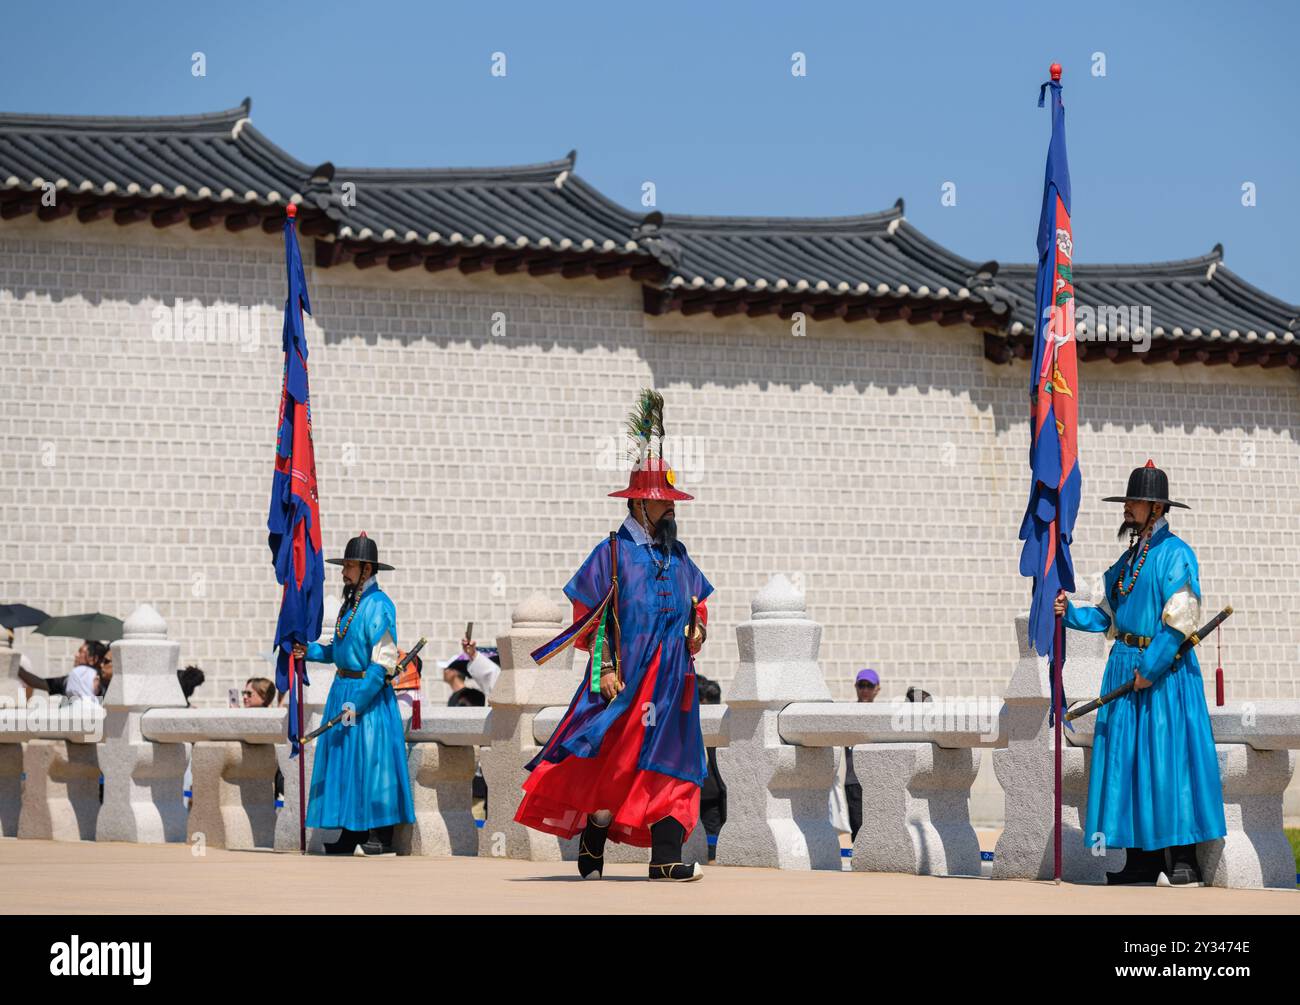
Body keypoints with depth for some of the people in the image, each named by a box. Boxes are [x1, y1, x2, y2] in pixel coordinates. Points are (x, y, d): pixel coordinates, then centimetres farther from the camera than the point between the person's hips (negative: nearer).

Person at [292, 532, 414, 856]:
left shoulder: (379, 605, -15)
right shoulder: (350, 603, 13)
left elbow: (383, 662, -19)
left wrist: (357, 703, -22)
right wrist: (310, 651, 9)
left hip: (369, 693, -9)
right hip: (343, 689, 9)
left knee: (372, 759, -7)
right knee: (344, 760, 8)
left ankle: (381, 836, -2)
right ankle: (352, 833, 12)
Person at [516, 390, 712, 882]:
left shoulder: (676, 555, 15)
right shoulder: (613, 551, -3)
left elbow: (698, 597, 28)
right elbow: (590, 617, -5)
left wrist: (698, 627, 6)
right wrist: (605, 667, -13)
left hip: (672, 673, 6)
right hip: (627, 671, -6)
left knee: (670, 762, -1)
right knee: (613, 758, -6)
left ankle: (666, 859, -4)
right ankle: (591, 848, 6)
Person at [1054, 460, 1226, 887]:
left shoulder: (1175, 554, -9)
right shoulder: (1129, 558, 17)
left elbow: (1181, 619, -17)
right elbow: (1109, 615, 18)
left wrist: (1150, 668, -19)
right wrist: (1071, 614, 3)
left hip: (1163, 670, -9)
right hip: (1125, 667, 9)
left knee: (1168, 756, -10)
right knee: (1126, 759, 5)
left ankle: (1183, 862, -9)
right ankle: (1144, 858, 9)